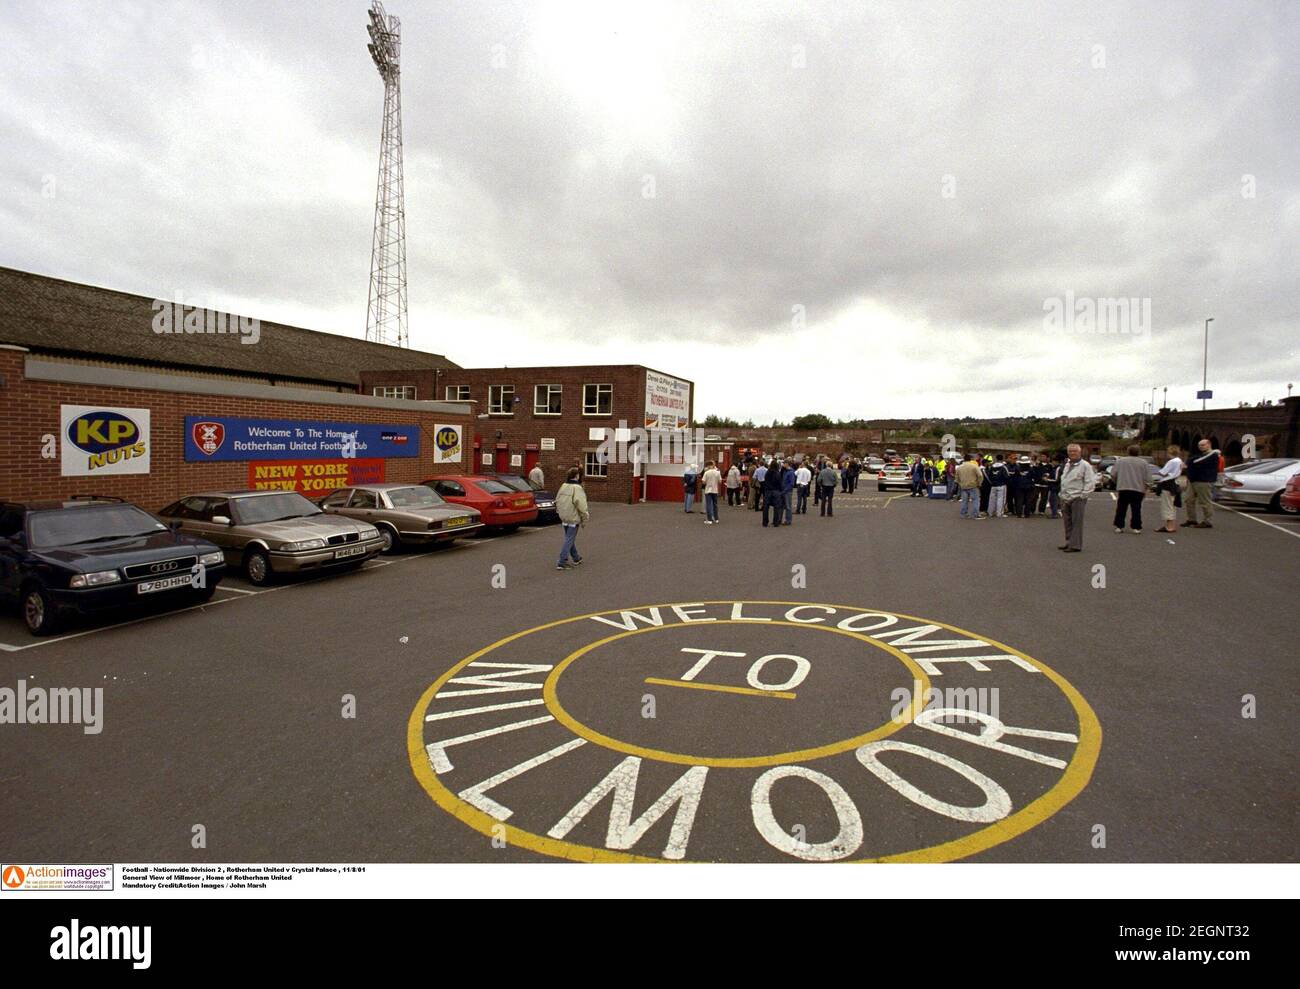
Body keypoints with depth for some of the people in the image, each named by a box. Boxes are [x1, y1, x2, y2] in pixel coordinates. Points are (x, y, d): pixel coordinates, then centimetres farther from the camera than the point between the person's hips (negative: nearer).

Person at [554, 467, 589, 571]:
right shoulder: (577, 488, -18)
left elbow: (557, 501, 13)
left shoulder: (563, 486, 5)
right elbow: (580, 504, -22)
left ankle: (576, 559, 34)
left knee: (569, 539, 19)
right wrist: (585, 517, -11)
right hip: (573, 519, -8)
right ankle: (562, 563, -5)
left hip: (564, 518, 8)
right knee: (569, 540, -2)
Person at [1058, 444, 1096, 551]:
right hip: (1066, 498, 8)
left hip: (1077, 499, -7)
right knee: (1068, 522, 12)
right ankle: (1069, 542, 20)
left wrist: (1082, 495, -14)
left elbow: (1090, 483, -10)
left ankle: (1076, 545, -4)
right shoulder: (1067, 465, 18)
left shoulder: (1085, 465, -6)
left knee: (1076, 522, -6)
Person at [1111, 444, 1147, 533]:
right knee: (1136, 509, 3)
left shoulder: (1120, 461, 5)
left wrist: (1117, 485, 17)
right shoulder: (1143, 462, 2)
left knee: (1121, 509, 6)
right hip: (1138, 489, -1)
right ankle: (1136, 527, 3)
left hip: (1123, 488, 1)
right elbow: (1146, 478, 1)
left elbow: (1114, 475, 3)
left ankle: (1119, 526, 5)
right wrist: (1145, 489, 10)